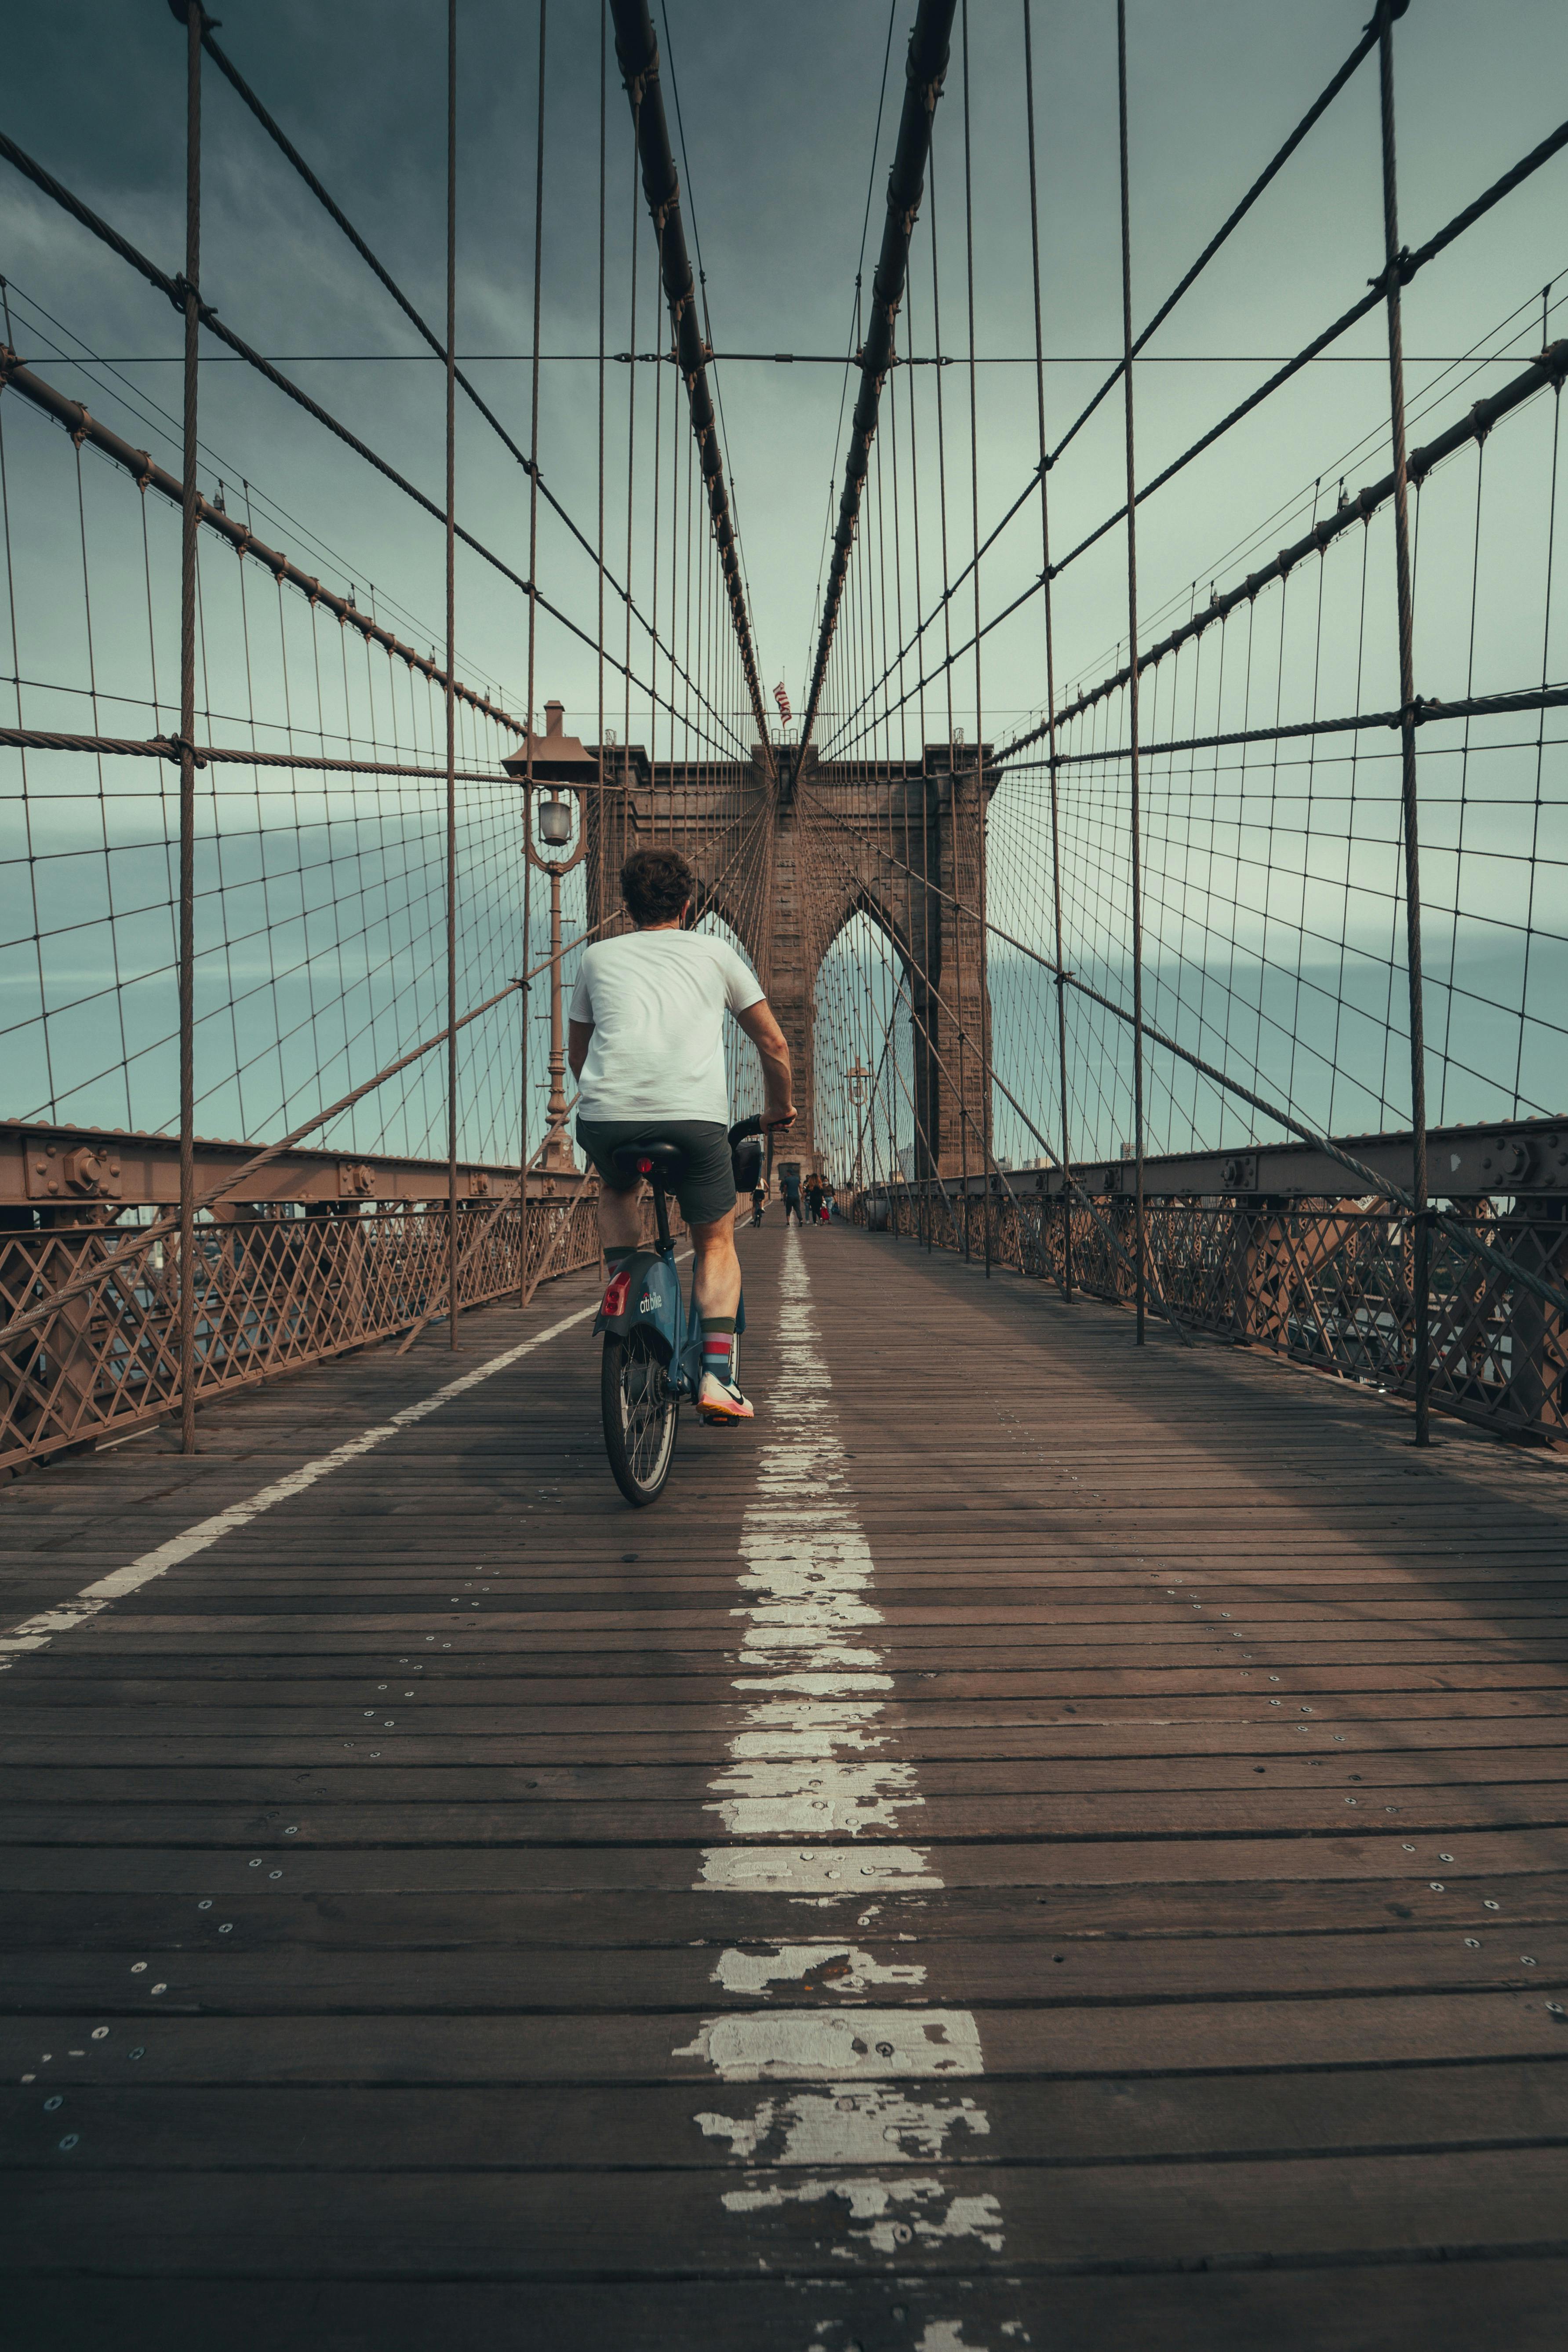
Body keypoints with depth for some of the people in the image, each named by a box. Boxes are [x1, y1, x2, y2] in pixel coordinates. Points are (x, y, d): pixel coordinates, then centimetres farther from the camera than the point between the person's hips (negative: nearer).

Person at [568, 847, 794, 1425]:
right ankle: (717, 1377, 4)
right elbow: (773, 1043, 23)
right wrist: (779, 1109, 39)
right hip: (695, 1116, -1)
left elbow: (577, 1052, 34)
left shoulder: (598, 955, 24)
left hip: (606, 1114, 1)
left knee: (617, 1192, 36)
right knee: (717, 1243, 18)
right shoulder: (713, 952, 21)